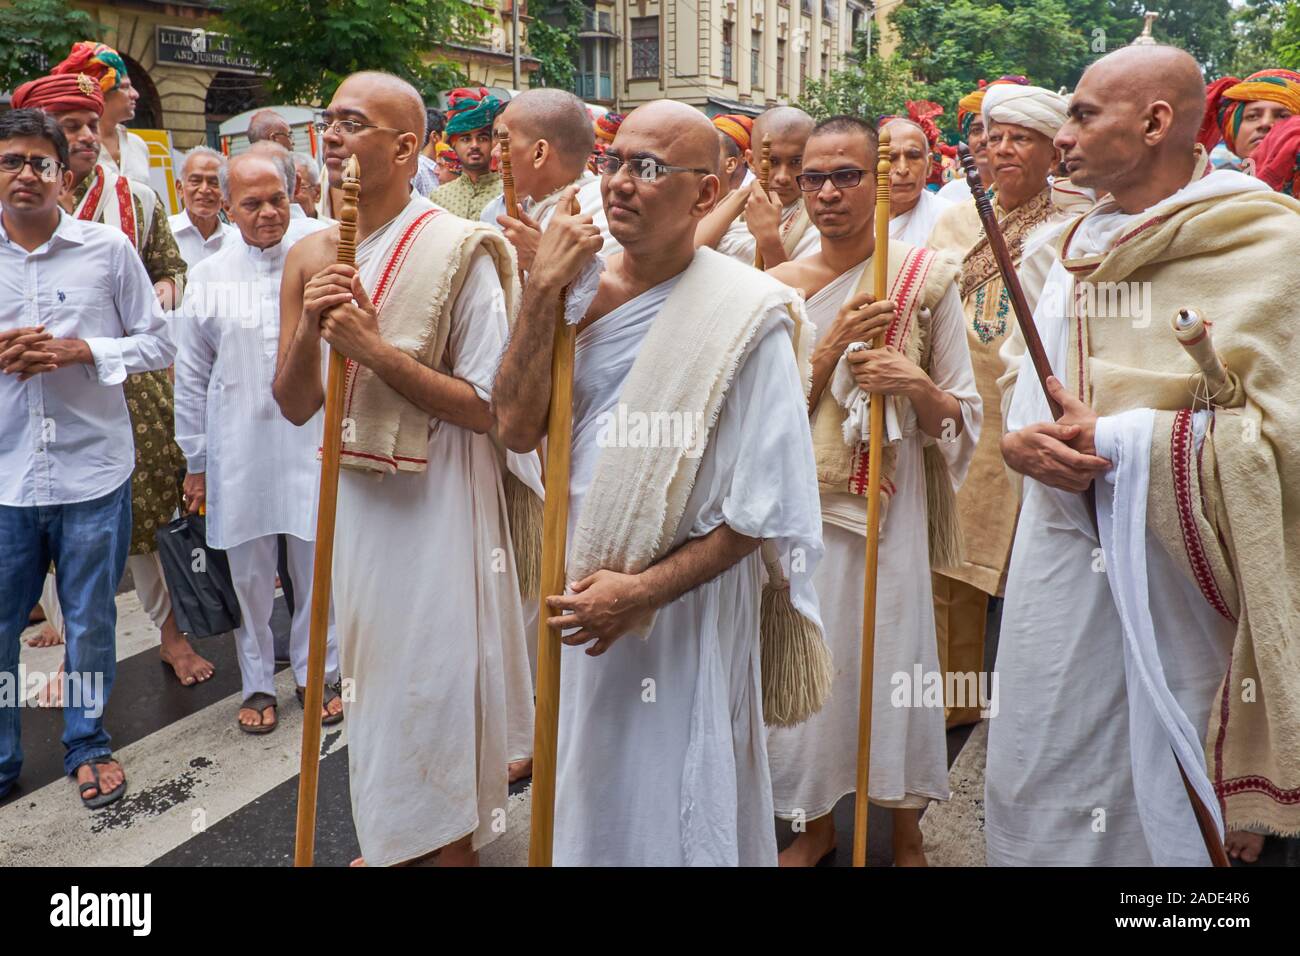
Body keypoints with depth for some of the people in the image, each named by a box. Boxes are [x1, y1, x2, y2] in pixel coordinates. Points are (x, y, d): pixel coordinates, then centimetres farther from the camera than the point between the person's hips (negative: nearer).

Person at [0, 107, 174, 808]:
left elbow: (158, 344, 2)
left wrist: (83, 350, -13)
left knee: (91, 621, 12)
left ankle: (86, 743, 32)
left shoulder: (109, 249, -1)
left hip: (92, 470, -1)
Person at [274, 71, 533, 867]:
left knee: (439, 678, 5)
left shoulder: (460, 252, -15)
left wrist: (376, 351, -24)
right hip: (353, 494, 6)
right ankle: (388, 837, 42)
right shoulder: (310, 257, 2)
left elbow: (488, 410, -17)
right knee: (373, 668, 20)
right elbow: (295, 408, 3)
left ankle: (454, 844, 30)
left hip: (438, 501, -6)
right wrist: (308, 331, -16)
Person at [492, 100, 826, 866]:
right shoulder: (583, 287, 1)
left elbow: (768, 509, -14)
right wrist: (543, 293, -16)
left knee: (678, 812, 12)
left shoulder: (747, 313, -15)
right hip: (582, 590, 5)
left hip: (688, 604, -5)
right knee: (589, 795, 23)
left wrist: (644, 589, -17)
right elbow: (519, 429, -8)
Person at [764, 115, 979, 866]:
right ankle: (817, 823, 30)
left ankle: (908, 834, 27)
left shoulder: (926, 279, -1)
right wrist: (833, 345, -13)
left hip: (890, 510, -2)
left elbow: (964, 417, 1)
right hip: (801, 509, 2)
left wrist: (918, 387, -20)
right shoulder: (778, 286, 4)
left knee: (892, 661, 3)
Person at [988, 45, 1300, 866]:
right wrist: (1023, 440, -8)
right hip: (1061, 560, 6)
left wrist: (1115, 442, -16)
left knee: (1164, 790, 10)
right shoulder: (1075, 247, 9)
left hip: (1173, 575, -6)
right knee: (1040, 774, 16)